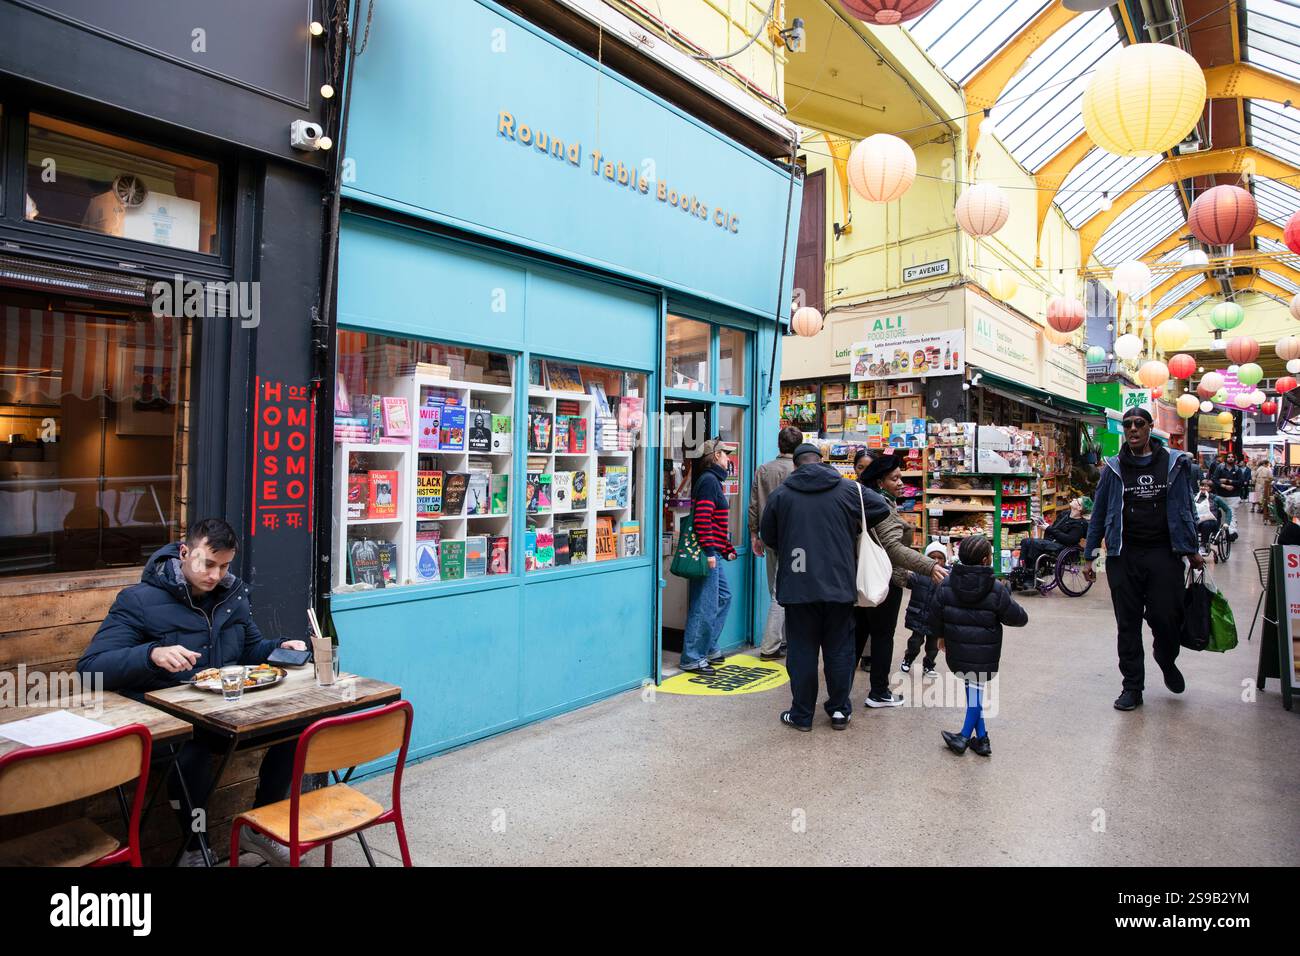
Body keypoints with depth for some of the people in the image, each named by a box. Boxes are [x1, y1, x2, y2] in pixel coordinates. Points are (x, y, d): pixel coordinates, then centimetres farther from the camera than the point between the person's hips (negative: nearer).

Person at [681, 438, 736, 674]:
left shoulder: (713, 480, 21)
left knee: (724, 597, 18)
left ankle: (708, 648, 26)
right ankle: (693, 659, 2)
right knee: (705, 605, -6)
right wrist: (709, 551, -22)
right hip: (708, 553, -11)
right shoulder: (709, 480, -11)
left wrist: (727, 549, 25)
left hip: (713, 553, 11)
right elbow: (702, 518, -21)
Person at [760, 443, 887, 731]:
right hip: (839, 585, 1)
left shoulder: (781, 494, 0)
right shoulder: (849, 489, 0)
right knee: (839, 649, 14)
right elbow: (882, 508, 8)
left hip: (797, 586, -1)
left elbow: (767, 536, 8)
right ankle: (840, 710, 23)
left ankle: (801, 715, 15)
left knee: (802, 650, 8)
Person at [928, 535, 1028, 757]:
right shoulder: (996, 590, -13)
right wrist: (1007, 598, 16)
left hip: (956, 653, 2)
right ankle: (965, 736, 15)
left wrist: (940, 635, 21)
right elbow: (1019, 618, -2)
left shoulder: (946, 586, -6)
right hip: (984, 654, -2)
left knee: (972, 687, 15)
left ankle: (981, 736, 16)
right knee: (976, 687, 13)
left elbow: (935, 616, 2)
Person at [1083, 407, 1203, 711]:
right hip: (1124, 555, 1)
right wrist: (1089, 556, 6)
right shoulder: (1114, 468, 5)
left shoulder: (1174, 463, 5)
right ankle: (1132, 687, 15)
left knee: (1167, 617, -2)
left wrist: (1192, 549, 7)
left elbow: (1186, 508, 10)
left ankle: (1167, 661, 32)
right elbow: (1099, 513, 8)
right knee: (1128, 623, 4)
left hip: (1164, 553, 0)